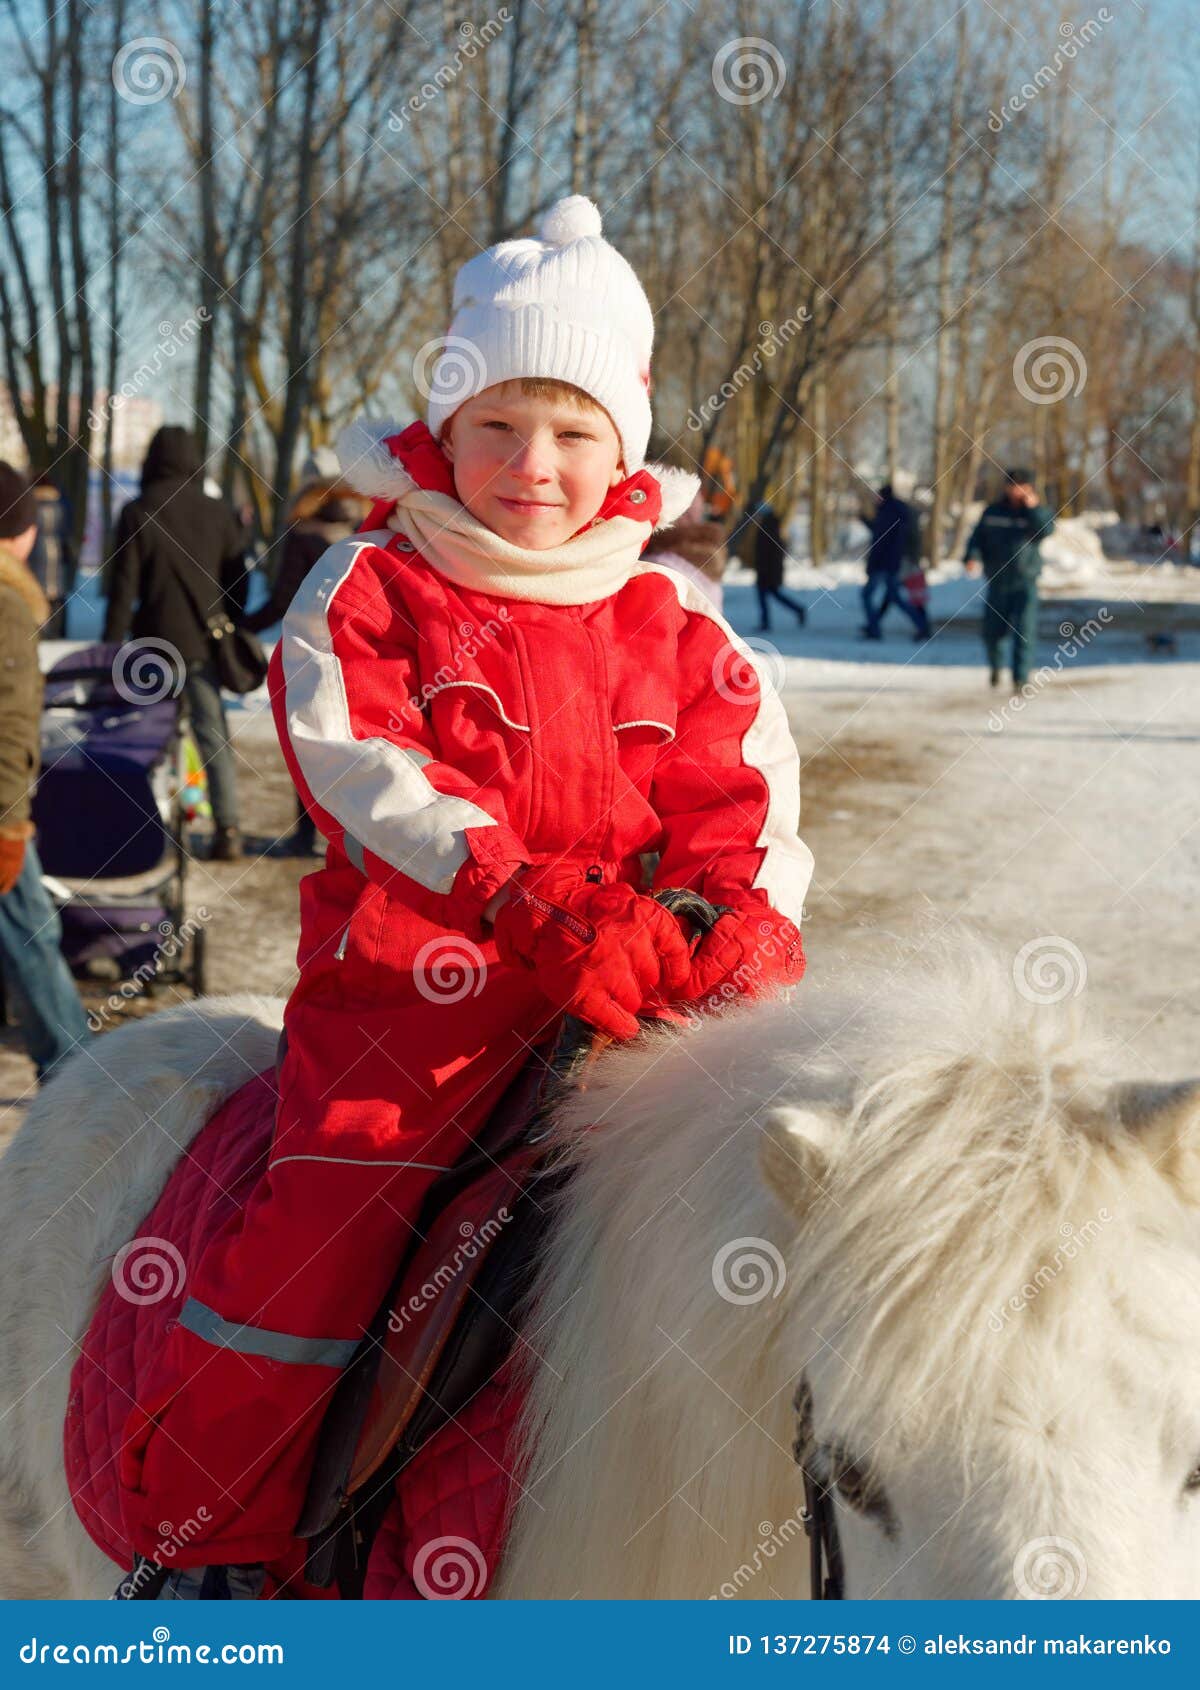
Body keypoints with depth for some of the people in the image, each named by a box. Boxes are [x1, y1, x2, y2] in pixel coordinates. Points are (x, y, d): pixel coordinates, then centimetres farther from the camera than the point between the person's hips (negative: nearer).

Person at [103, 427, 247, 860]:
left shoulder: (136, 514, -6)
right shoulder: (218, 513, 2)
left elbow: (122, 587, -7)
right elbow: (237, 580, 7)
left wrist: (111, 646, -2)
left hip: (155, 643, -2)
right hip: (206, 644, 2)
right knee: (213, 735, 5)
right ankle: (227, 828, -5)